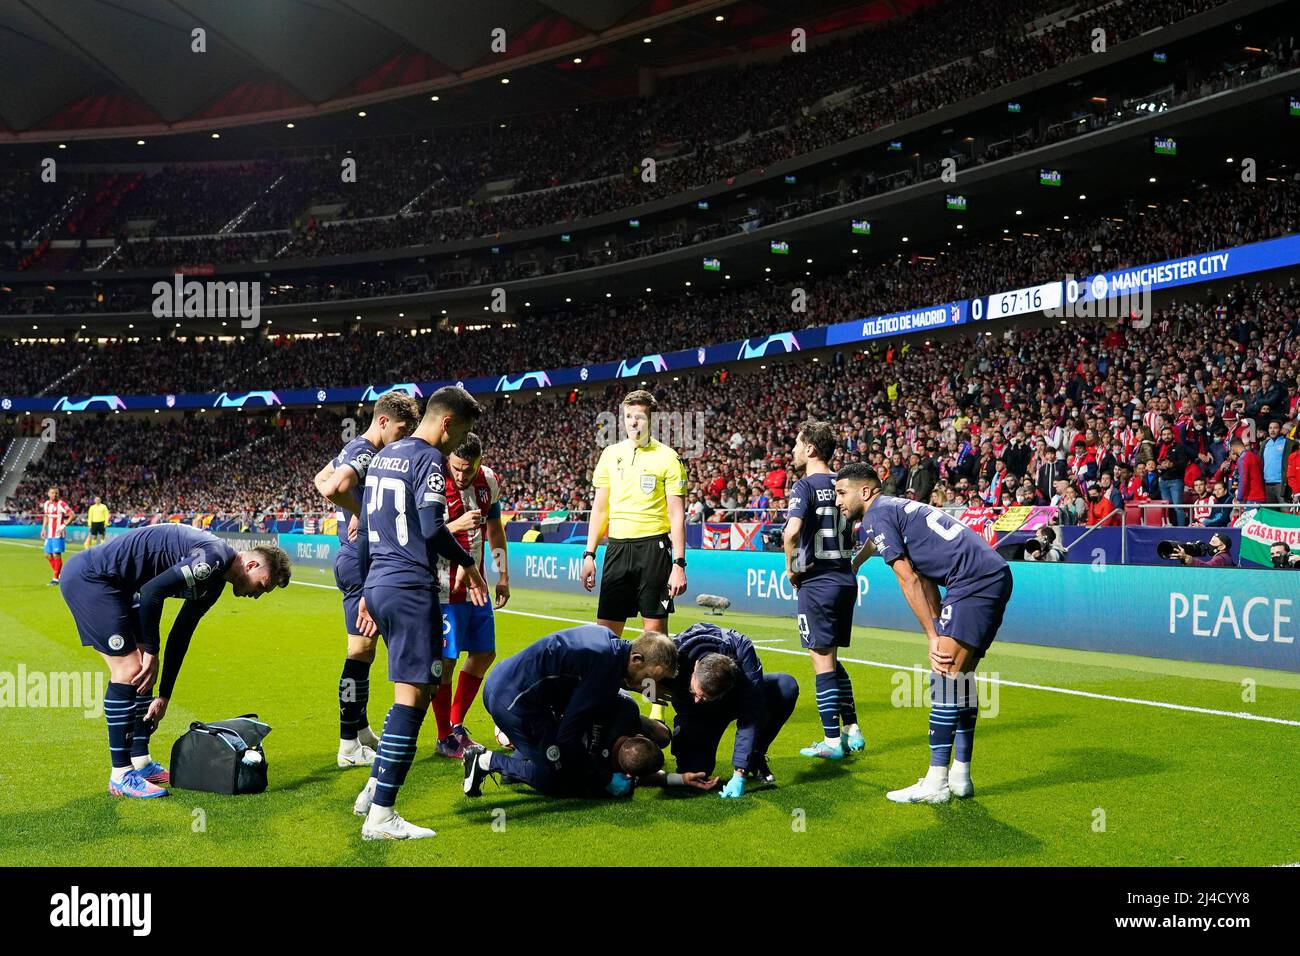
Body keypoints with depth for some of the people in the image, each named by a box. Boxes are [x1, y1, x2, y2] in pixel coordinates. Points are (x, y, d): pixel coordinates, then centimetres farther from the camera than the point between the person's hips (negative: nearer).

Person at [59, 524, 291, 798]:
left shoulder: (213, 584, 11)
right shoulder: (213, 557, -21)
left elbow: (180, 636, 16)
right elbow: (151, 591, -27)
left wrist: (164, 696, 15)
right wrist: (151, 652, -15)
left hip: (119, 587, 10)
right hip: (89, 577, -10)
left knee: (143, 668, 11)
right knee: (129, 670, -10)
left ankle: (141, 762, 19)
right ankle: (121, 776, -3)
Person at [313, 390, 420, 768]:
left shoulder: (355, 449, 14)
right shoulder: (365, 453, -17)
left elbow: (321, 479, 29)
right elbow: (334, 487, -34)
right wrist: (360, 514, -18)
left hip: (356, 561, 11)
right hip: (361, 563, -11)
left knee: (363, 651, 18)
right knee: (361, 652, -6)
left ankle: (360, 728, 30)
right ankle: (350, 746, -1)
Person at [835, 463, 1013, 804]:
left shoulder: (877, 514, -2)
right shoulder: (901, 509, 27)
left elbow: (909, 581, -6)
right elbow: (928, 581, 24)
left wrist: (934, 638, -3)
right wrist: (940, 635, 18)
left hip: (975, 581, -10)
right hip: (996, 577, 10)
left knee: (945, 677, -11)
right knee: (959, 676, 14)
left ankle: (936, 782, -10)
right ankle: (960, 777, 18)